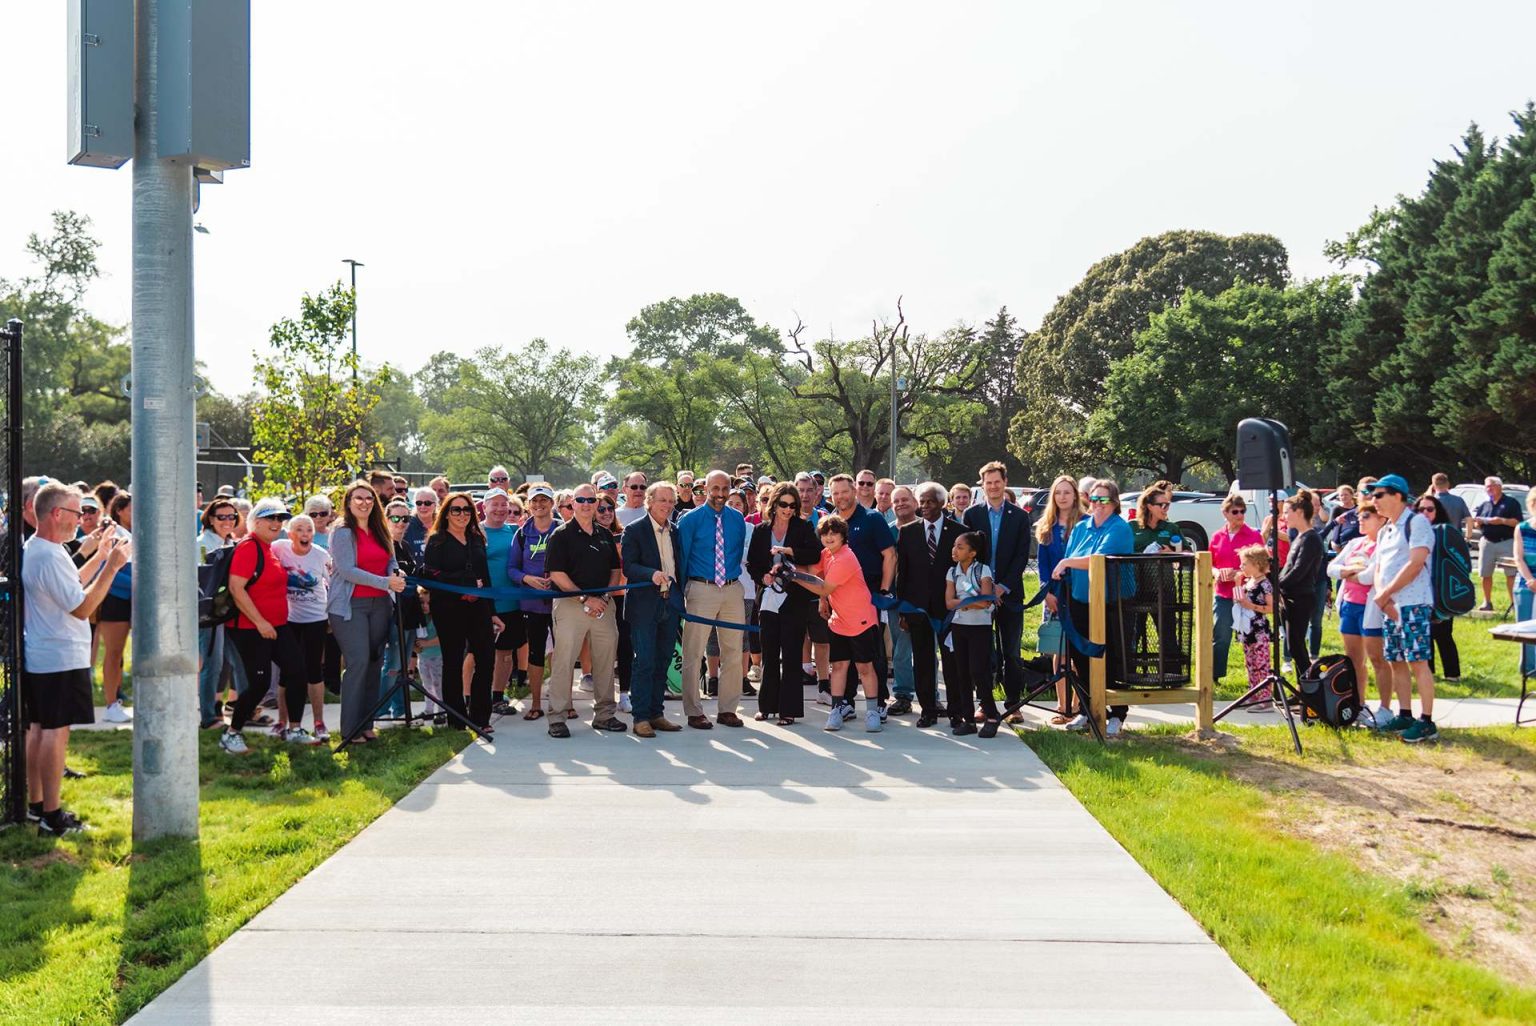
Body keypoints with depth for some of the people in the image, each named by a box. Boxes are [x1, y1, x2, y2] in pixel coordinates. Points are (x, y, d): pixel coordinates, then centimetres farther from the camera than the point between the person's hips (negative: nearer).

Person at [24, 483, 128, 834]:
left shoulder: (32, 549, 11)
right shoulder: (50, 557, -22)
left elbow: (70, 585, 20)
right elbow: (82, 607, -23)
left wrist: (100, 556, 18)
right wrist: (111, 567, -21)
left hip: (37, 656, 10)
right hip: (61, 660, -10)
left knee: (37, 728, 15)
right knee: (56, 732, -6)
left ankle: (35, 804, 24)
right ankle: (52, 816, -2)